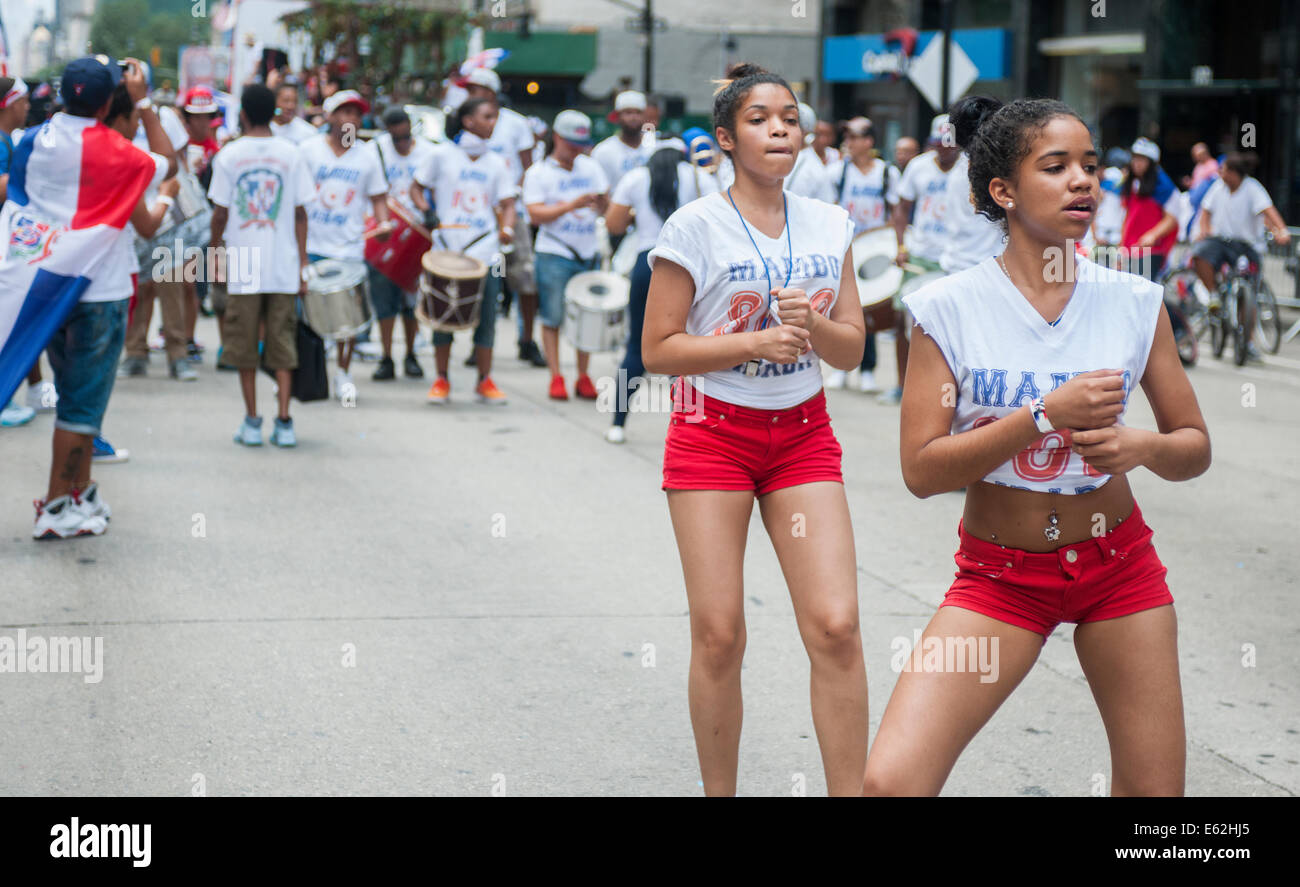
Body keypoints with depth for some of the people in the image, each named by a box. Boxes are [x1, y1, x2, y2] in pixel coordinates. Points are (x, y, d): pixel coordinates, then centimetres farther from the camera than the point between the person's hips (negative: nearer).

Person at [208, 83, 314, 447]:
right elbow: (300, 214, 1)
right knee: (282, 343, 7)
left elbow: (220, 214, -2)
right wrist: (303, 264, 6)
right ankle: (284, 422, 2)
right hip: (283, 266, 1)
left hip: (242, 266, -1)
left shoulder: (229, 155, -3)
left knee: (244, 346, 8)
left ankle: (252, 422, 8)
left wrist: (216, 249, 14)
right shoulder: (290, 154, 0)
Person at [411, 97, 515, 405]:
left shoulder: (497, 163, 10)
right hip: (448, 249, -2)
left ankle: (485, 381, 12)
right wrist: (426, 212, -10)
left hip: (485, 251, 2)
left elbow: (507, 203, 8)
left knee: (486, 316, 2)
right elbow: (417, 187, 8)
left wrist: (507, 228, -12)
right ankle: (441, 379, 17)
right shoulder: (441, 155, 1)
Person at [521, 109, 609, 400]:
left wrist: (601, 204, -14)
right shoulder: (538, 173, -1)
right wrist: (573, 205, -21)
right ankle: (556, 378, 4)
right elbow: (536, 214, -11)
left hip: (588, 254, 4)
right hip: (554, 255, -3)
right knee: (553, 318, -2)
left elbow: (607, 204, 11)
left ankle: (583, 377, 12)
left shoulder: (591, 167, 12)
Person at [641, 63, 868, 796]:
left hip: (803, 434, 3)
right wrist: (756, 342, -17)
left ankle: (851, 792, 0)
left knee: (836, 627, -8)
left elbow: (851, 350, 8)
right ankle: (719, 791, 14)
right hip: (712, 434, -3)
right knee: (719, 635, -4)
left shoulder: (830, 225, 6)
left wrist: (812, 324, -14)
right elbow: (657, 350, -7)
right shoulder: (696, 227, -7)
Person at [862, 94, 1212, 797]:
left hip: (1119, 567, 3)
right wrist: (1047, 415, -23)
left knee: (1153, 790, 8)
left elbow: (1195, 448, 5)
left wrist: (1144, 447, -18)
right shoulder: (950, 309, -10)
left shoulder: (1134, 303, -2)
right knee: (889, 783, -17)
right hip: (999, 574, -2)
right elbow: (921, 470, -14)